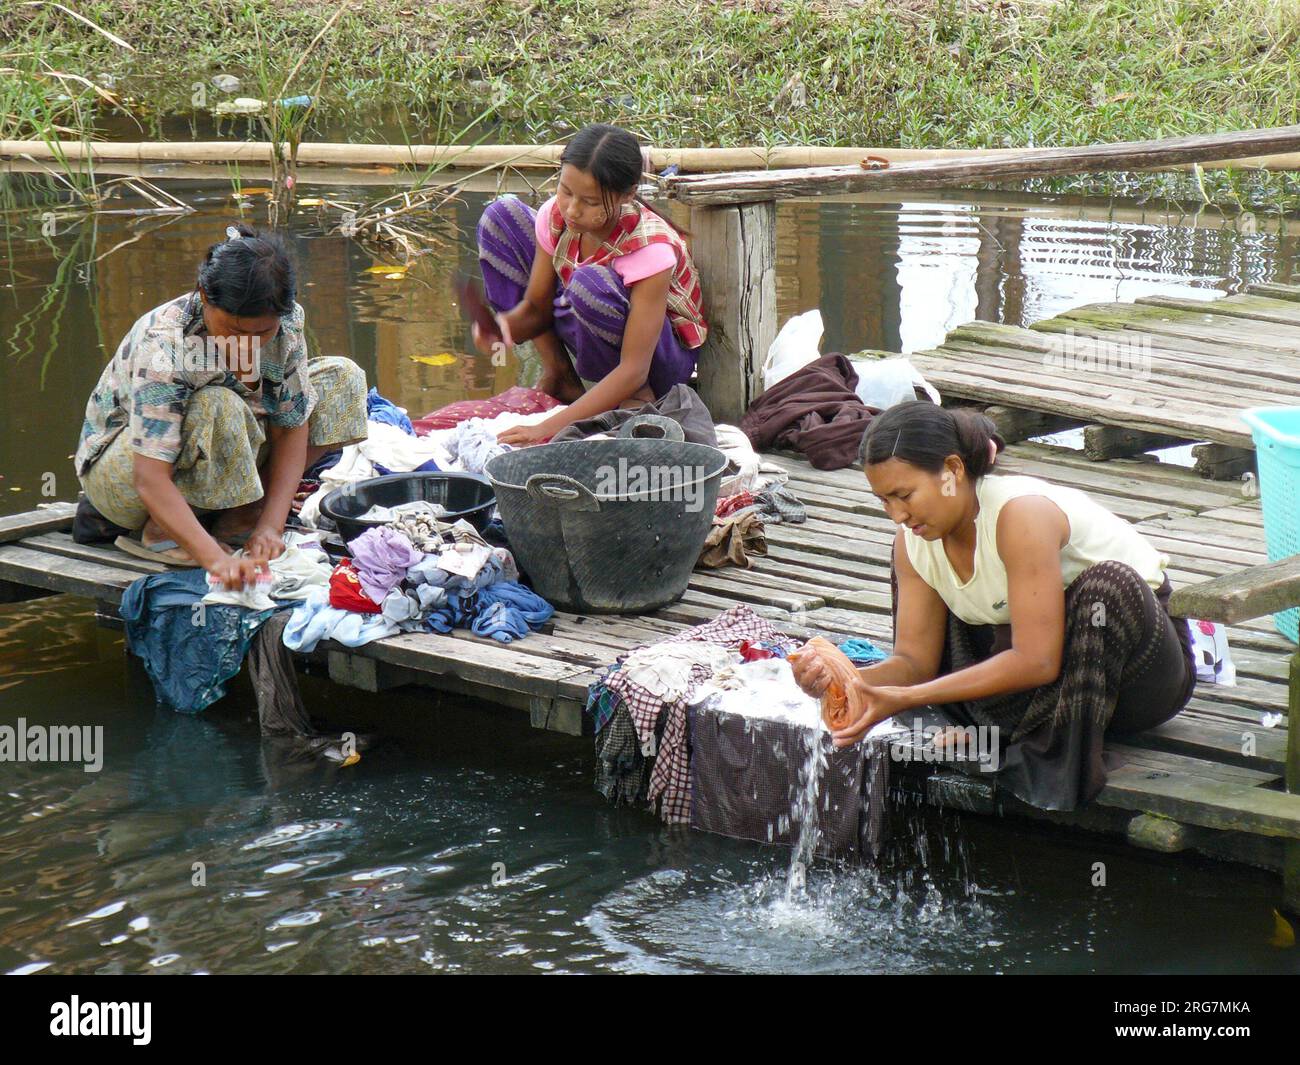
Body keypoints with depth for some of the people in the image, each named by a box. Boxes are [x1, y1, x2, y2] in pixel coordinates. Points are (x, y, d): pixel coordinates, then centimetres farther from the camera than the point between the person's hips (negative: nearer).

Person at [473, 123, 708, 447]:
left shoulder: (651, 250, -33)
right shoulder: (555, 216, -17)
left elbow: (633, 371, -35)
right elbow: (535, 308, -6)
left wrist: (549, 428, -43)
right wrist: (505, 326, -32)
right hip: (587, 339, 6)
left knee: (591, 283, -39)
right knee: (502, 216, -7)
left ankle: (634, 397, -12)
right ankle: (559, 373, -5)